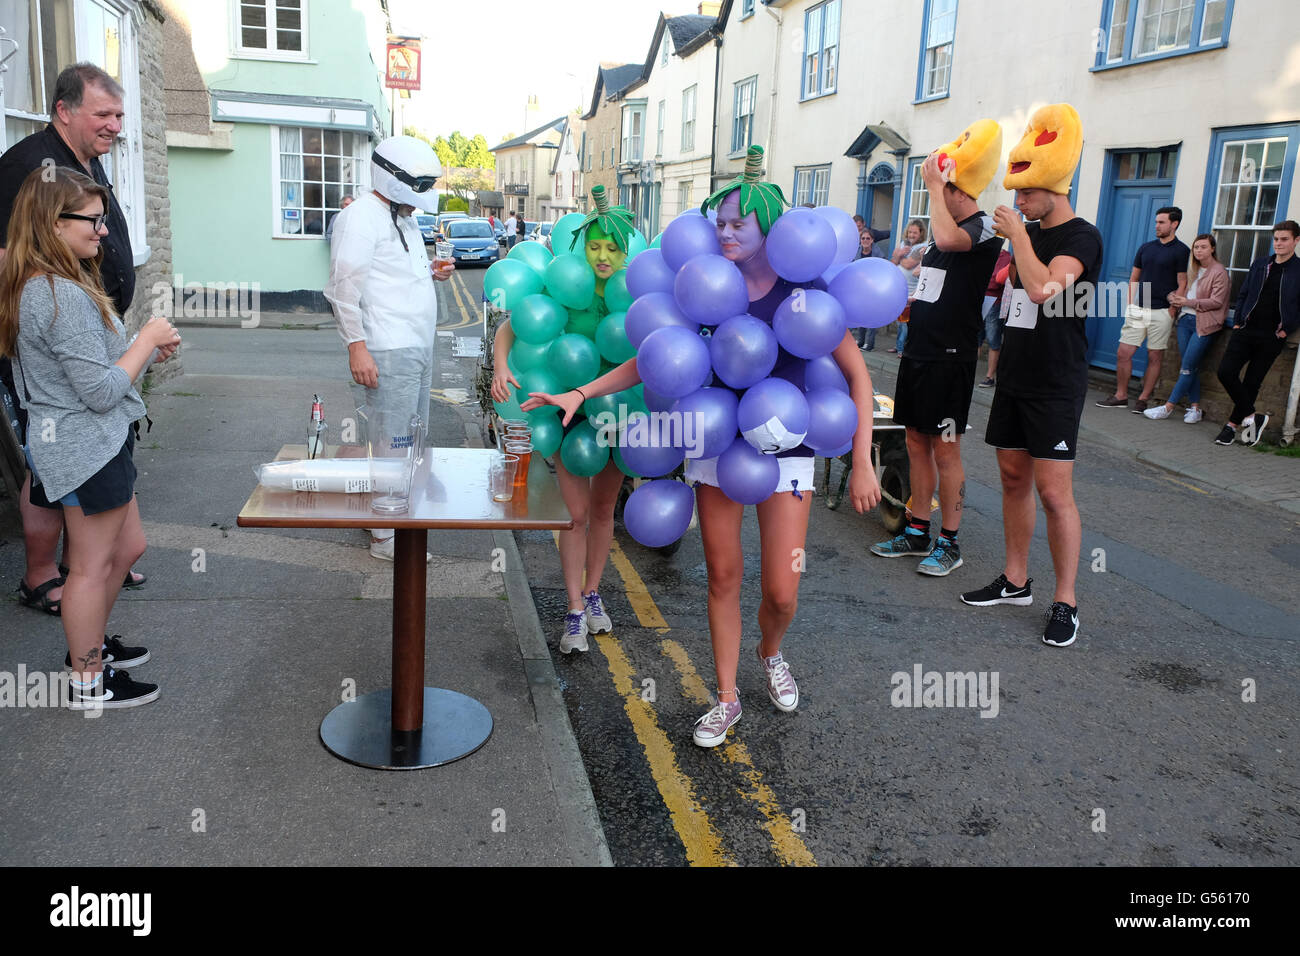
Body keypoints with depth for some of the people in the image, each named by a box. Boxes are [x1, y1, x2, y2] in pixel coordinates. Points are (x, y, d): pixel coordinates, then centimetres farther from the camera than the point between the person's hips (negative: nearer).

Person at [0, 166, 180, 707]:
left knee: (127, 547, 22)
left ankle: (90, 644, 39)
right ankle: (88, 683, 19)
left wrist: (146, 348, 7)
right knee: (93, 563, 4)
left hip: (90, 442, 10)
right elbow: (100, 391, -24)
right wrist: (146, 339, -13)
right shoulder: (65, 295, -24)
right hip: (87, 445, -10)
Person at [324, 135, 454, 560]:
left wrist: (431, 270, 11)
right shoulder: (362, 217, -10)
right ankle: (384, 536, 0)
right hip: (387, 350, -10)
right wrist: (357, 346, -23)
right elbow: (346, 285, -16)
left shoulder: (404, 218, 20)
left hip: (418, 347, 10)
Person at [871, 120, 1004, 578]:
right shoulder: (946, 228, 15)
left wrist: (935, 185, -22)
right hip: (918, 351, 9)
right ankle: (917, 533, 22)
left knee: (945, 452, -2)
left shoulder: (984, 227, -11)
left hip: (950, 358, -8)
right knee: (916, 443, 12)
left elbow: (947, 239, -35)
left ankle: (949, 543, 10)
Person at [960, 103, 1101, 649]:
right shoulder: (1029, 234, 13)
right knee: (1013, 478, 11)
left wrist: (1017, 233, -18)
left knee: (1054, 491, -8)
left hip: (1056, 386, -8)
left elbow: (1043, 287, -29)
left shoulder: (1081, 238, -11)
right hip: (1015, 375, 8)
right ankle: (1015, 581, 23)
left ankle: (1065, 602, 2)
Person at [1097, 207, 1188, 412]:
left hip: (1161, 312, -5)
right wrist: (1130, 305, 7)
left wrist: (1171, 311, -11)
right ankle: (1120, 396, 11)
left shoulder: (1181, 251, -2)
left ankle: (1143, 399, 8)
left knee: (1155, 357, 1)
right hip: (1138, 310, 5)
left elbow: (1182, 284, -5)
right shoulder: (1145, 248, 13)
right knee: (1123, 353, 1)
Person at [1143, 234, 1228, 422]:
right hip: (1185, 320, 7)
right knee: (1190, 367, 4)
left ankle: (1169, 407, -7)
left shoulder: (1219, 272, -7)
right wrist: (1174, 297, 0)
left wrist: (1189, 302, -16)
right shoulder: (1192, 270, 15)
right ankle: (1195, 408, 8)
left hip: (1205, 324, -7)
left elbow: (1217, 301, -12)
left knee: (1188, 366, -7)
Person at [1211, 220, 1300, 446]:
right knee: (1226, 371, -11)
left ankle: (1233, 424, 13)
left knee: (1252, 382, 2)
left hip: (1272, 337, -3)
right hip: (1246, 330, 3)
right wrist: (1237, 322, 7)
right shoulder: (1259, 264, 10)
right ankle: (1251, 417, 3)